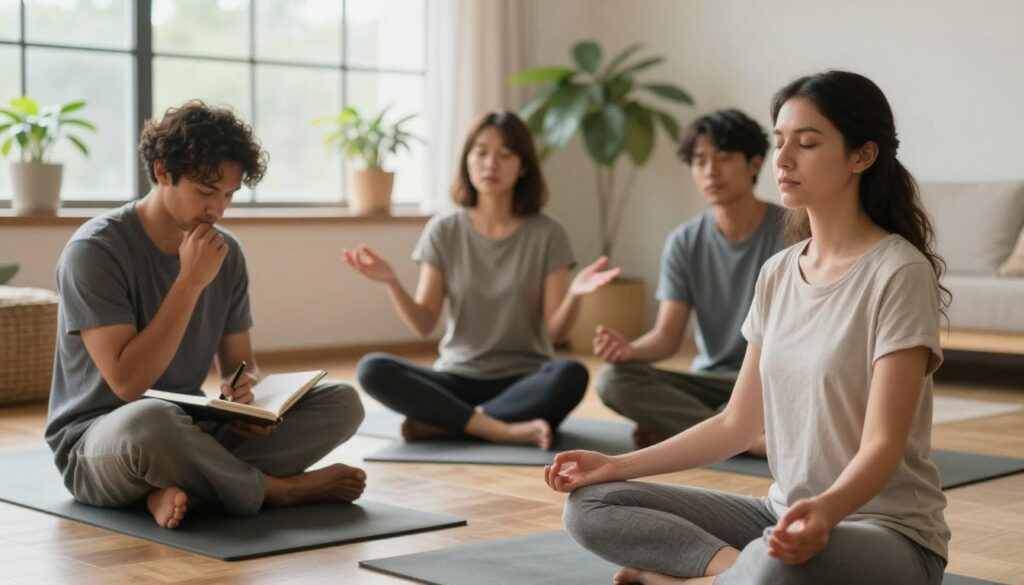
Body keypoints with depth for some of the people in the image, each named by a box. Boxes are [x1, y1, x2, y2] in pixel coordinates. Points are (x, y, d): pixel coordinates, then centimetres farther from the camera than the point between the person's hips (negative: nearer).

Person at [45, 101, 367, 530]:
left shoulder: (225, 253, 2)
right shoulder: (94, 251, -16)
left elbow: (239, 360, 12)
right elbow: (128, 383, -24)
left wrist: (245, 387, -14)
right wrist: (190, 281, -24)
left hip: (190, 431, 6)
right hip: (97, 444, -6)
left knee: (342, 402, -10)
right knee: (150, 420, -43)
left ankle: (185, 487, -23)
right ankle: (275, 489, -16)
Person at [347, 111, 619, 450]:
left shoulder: (546, 235, -1)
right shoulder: (443, 231, 3)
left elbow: (555, 330, -5)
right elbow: (423, 324, 1)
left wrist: (574, 294, -25)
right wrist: (392, 283, -16)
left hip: (523, 381, -1)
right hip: (457, 379, 1)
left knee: (571, 376, -35)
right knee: (372, 370, -26)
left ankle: (440, 423, -25)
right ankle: (504, 429, -30)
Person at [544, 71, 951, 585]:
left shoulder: (898, 273, -14)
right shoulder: (777, 273, 8)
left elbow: (883, 445, -19)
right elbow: (738, 424, 12)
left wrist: (825, 510, -41)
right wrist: (616, 465, 4)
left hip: (885, 530, -7)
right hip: (783, 514, 7)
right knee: (591, 505, -5)